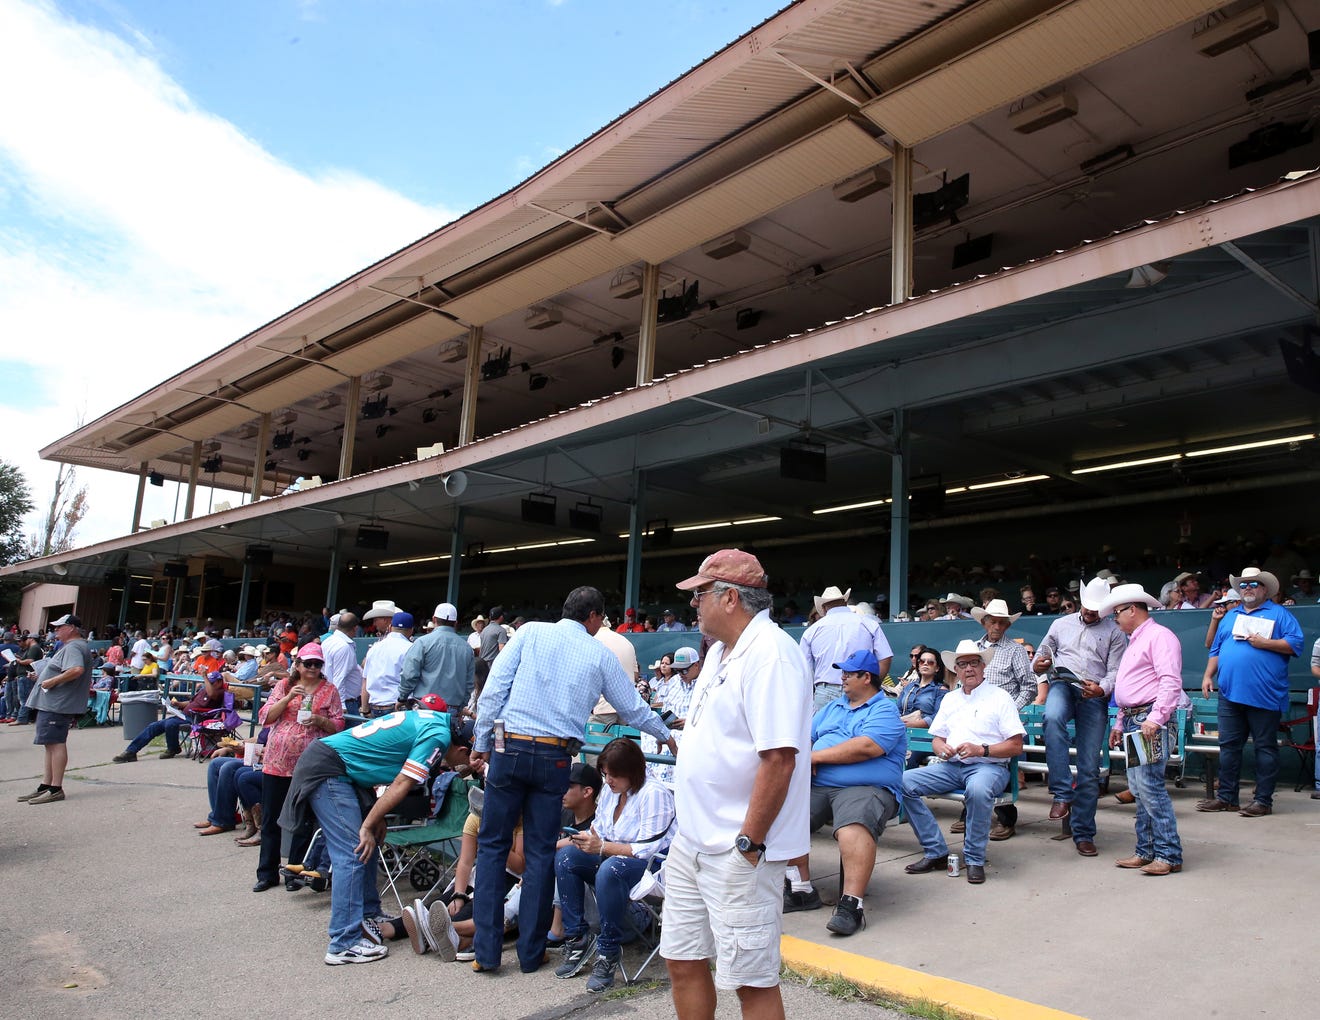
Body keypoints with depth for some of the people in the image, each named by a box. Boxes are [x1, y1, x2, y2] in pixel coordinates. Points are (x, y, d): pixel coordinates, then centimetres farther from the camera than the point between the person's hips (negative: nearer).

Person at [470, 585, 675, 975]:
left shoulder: (531, 632, 5)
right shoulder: (600, 655, 7)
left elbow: (493, 690, -1)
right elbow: (633, 708, 18)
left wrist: (482, 742, 6)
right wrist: (665, 735, 34)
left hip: (510, 748, 0)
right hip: (555, 757, 0)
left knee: (492, 845, 9)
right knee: (541, 852, 11)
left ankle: (486, 950, 10)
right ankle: (531, 951, 18)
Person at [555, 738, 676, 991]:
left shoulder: (653, 794, -16)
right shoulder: (609, 791, 8)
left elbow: (647, 849, -20)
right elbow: (600, 833, 14)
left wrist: (602, 847, -23)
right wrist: (587, 840, -8)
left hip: (654, 866, -8)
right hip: (615, 857, 8)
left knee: (611, 869, -37)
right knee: (565, 856, -13)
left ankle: (608, 952, -21)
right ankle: (577, 939, -8)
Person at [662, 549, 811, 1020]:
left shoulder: (770, 654, -19)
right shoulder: (720, 650, 11)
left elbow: (779, 758, -25)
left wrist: (749, 843, -21)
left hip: (738, 851, -9)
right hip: (691, 840, 9)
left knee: (753, 981, 4)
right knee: (683, 962, 17)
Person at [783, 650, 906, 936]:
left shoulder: (885, 711, 2)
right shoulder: (832, 708, 26)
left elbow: (866, 748, -16)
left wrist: (816, 755, -9)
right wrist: (805, 759, -4)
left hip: (865, 787, -6)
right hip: (816, 785, 6)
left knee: (853, 828, -37)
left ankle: (851, 905, -35)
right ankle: (801, 891, -7)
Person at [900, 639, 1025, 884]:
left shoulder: (999, 697, 4)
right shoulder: (949, 699, 20)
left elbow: (1016, 746, -3)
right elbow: (936, 738, 20)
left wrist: (980, 749, -17)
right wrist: (941, 749, -5)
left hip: (988, 766, -5)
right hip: (950, 766, 5)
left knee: (978, 789, -41)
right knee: (904, 782, -18)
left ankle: (975, 859, -20)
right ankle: (936, 852, -11)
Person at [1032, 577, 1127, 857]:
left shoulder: (1114, 632, 15)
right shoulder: (1061, 624, 19)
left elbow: (1115, 671, 6)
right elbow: (1042, 657, 22)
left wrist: (1102, 689, -16)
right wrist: (1037, 666, -3)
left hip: (1094, 696, 0)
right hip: (1063, 685, 0)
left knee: (1089, 768, -2)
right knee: (1052, 718, -38)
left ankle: (1083, 833, 9)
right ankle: (1062, 794, -33)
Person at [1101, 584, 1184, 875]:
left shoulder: (1159, 636, -8)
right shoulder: (1133, 642, 23)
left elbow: (1171, 682, -19)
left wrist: (1155, 718, -26)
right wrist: (1120, 724, 24)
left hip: (1149, 722, -10)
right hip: (1131, 720, 10)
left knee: (1150, 787, -11)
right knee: (1138, 791, 10)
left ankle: (1169, 855, -5)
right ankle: (1146, 851, 16)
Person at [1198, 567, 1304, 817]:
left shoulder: (1279, 614, 5)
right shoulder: (1230, 616, 19)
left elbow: (1295, 644, -7)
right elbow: (1215, 650, 21)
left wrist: (1265, 643, -16)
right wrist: (1208, 676, 11)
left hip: (1264, 695, -5)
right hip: (1230, 694, 5)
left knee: (1265, 747, 2)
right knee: (1228, 746, 8)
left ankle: (1263, 800, 9)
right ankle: (1226, 797, 15)